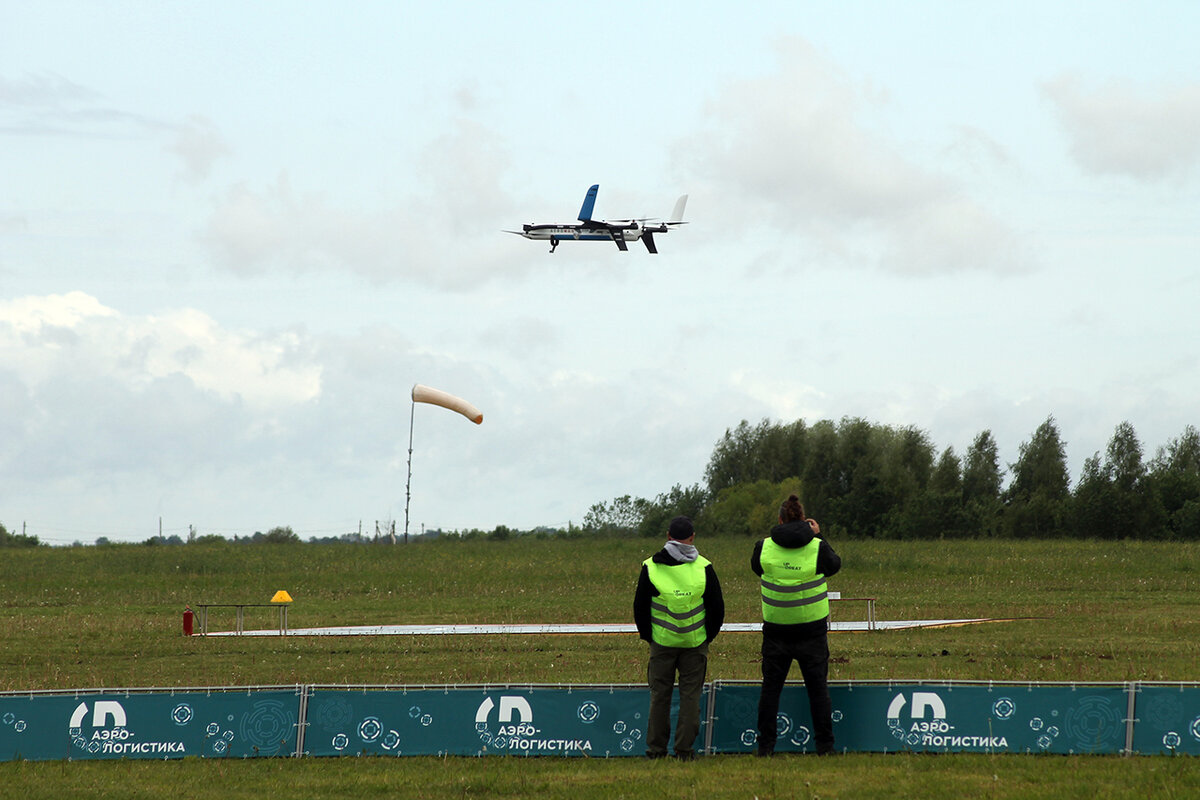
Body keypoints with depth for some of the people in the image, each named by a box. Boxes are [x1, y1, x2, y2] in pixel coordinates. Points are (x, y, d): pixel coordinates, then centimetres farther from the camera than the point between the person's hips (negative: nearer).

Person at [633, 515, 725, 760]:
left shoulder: (651, 567, -4)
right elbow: (717, 607, 0)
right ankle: (685, 749, 3)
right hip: (695, 643, 0)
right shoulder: (703, 568, -6)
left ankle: (656, 748, 9)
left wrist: (648, 636, 14)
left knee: (659, 694, 8)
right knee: (690, 694, 5)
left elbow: (640, 607, 2)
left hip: (662, 641, 0)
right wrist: (708, 636, 13)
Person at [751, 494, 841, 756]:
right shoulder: (817, 547, -11)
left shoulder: (765, 547, -7)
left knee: (770, 687, 10)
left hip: (776, 629, 1)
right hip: (812, 629, 0)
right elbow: (834, 565, 7)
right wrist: (816, 536, 13)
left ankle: (766, 744, 8)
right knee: (818, 688, 9)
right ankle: (824, 744, 10)